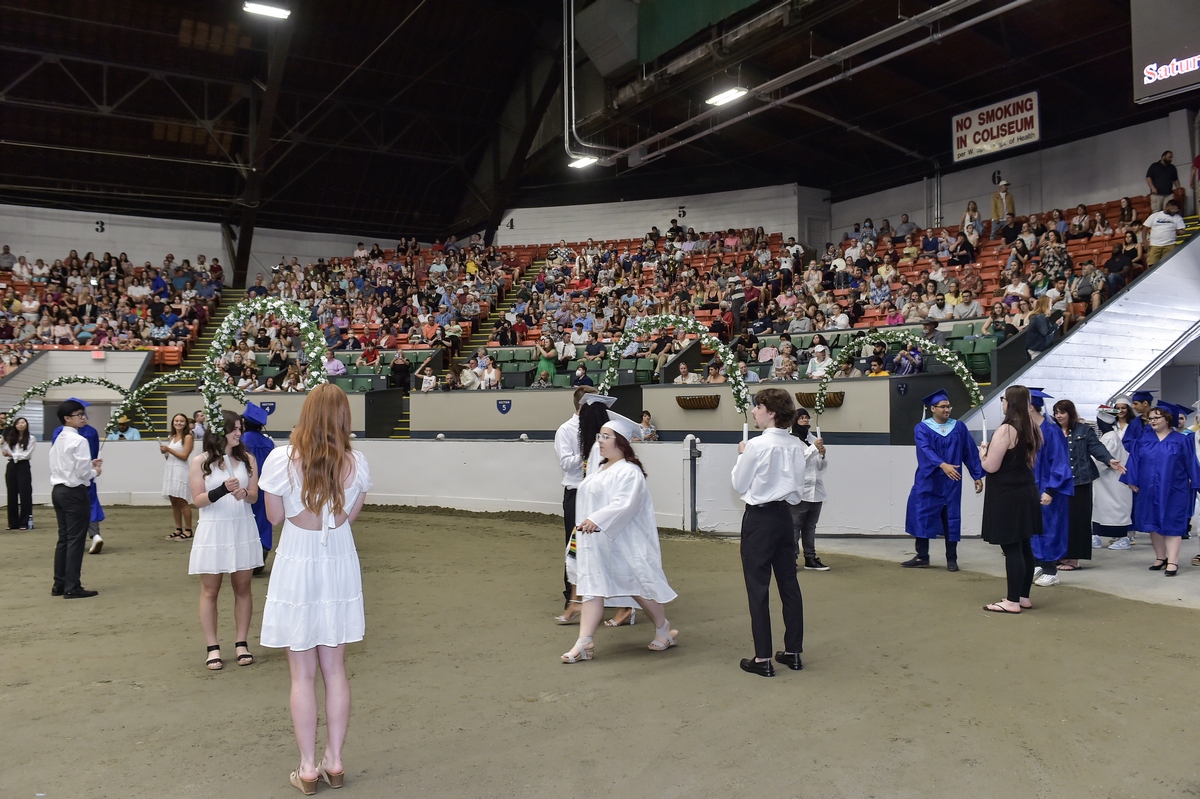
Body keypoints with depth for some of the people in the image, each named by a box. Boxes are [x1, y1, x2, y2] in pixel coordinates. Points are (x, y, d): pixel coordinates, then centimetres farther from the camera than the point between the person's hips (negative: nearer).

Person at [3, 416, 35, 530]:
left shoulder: (31, 438, -1)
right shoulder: (11, 439, 13)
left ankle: (25, 522, 3)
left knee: (25, 494, -2)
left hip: (23, 467, -5)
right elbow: (6, 452, 8)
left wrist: (12, 455, -7)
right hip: (11, 466, 5)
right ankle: (13, 522, 11)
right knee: (12, 495, 6)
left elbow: (26, 455, -8)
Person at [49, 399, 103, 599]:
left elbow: (67, 466, 15)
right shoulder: (79, 440, -16)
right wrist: (95, 471, 2)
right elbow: (83, 472, -18)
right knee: (75, 540, -3)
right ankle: (72, 587, 0)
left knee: (63, 538, 14)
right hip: (74, 492, -9)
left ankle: (59, 584, 19)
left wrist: (90, 465, 10)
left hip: (58, 490, 9)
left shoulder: (58, 439, 11)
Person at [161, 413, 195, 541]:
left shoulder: (188, 437, -3)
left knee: (182, 501, -7)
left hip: (180, 471, -7)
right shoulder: (171, 438, 18)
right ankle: (178, 530, 11)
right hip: (169, 469, 7)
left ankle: (188, 531, -3)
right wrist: (165, 452, 3)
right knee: (174, 501, 6)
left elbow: (184, 456, -11)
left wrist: (169, 450, -10)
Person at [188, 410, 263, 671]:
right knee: (210, 591, 4)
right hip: (213, 531, -2)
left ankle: (242, 643, 17)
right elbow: (198, 500, -6)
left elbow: (254, 495, 1)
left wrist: (243, 494, -22)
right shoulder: (200, 461, -3)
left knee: (242, 588, 7)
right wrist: (223, 489, -23)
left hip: (243, 529, 2)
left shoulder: (247, 459, 3)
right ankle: (213, 648, 12)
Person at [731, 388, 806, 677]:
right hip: (785, 514, 6)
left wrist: (741, 455, 6)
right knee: (789, 582, 12)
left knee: (758, 586, 0)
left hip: (760, 517, -6)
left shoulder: (756, 445, -16)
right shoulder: (796, 445, 1)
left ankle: (762, 659, 4)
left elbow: (739, 485, -5)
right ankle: (793, 652, 22)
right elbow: (799, 483, 8)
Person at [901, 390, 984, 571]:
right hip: (928, 481, -1)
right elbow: (926, 450, -19)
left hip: (951, 483, 1)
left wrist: (977, 476, 4)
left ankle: (951, 559, 14)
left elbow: (970, 453, 8)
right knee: (922, 516, 0)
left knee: (951, 519, 5)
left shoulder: (959, 427, 5)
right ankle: (922, 557, 10)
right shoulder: (922, 428, -3)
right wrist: (943, 465, -34)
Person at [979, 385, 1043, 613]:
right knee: (1024, 546, 14)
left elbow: (991, 466, -18)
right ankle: (1024, 596, 22)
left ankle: (1013, 601, 1)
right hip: (1026, 491, 9)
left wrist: (982, 453, 2)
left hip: (1007, 495, -9)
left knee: (1011, 548, -4)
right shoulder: (1031, 429, 9)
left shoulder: (1005, 430, -19)